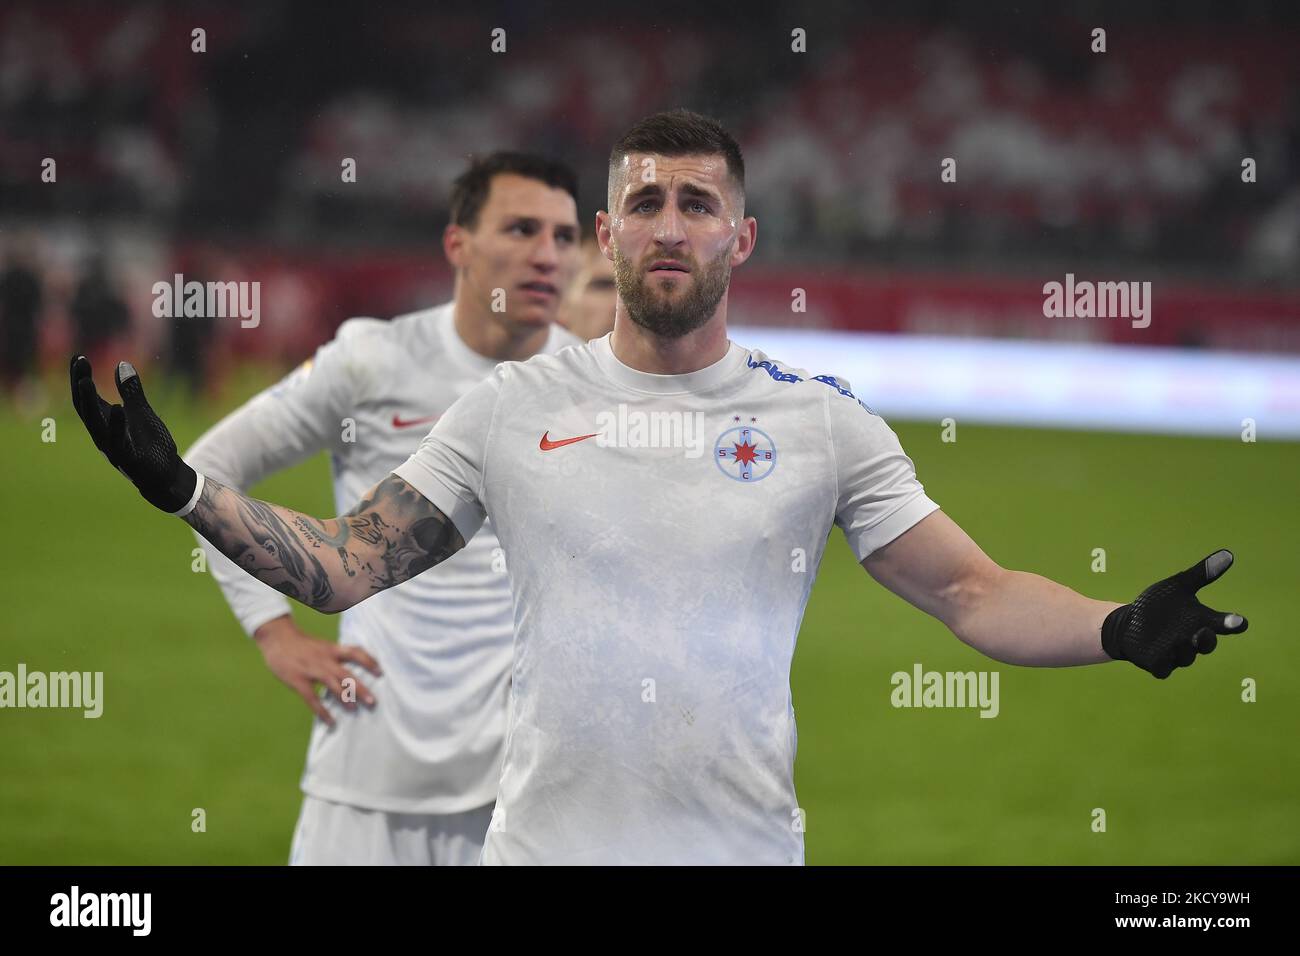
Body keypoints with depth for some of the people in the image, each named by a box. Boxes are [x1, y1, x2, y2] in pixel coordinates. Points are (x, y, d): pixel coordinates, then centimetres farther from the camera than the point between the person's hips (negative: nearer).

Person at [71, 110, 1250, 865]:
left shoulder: (823, 420, 4)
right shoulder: (514, 406, 6)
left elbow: (974, 593, 2)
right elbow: (345, 566, 6)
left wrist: (1119, 629, -16)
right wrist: (182, 487, -6)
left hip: (744, 845, 0)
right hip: (544, 843, 1)